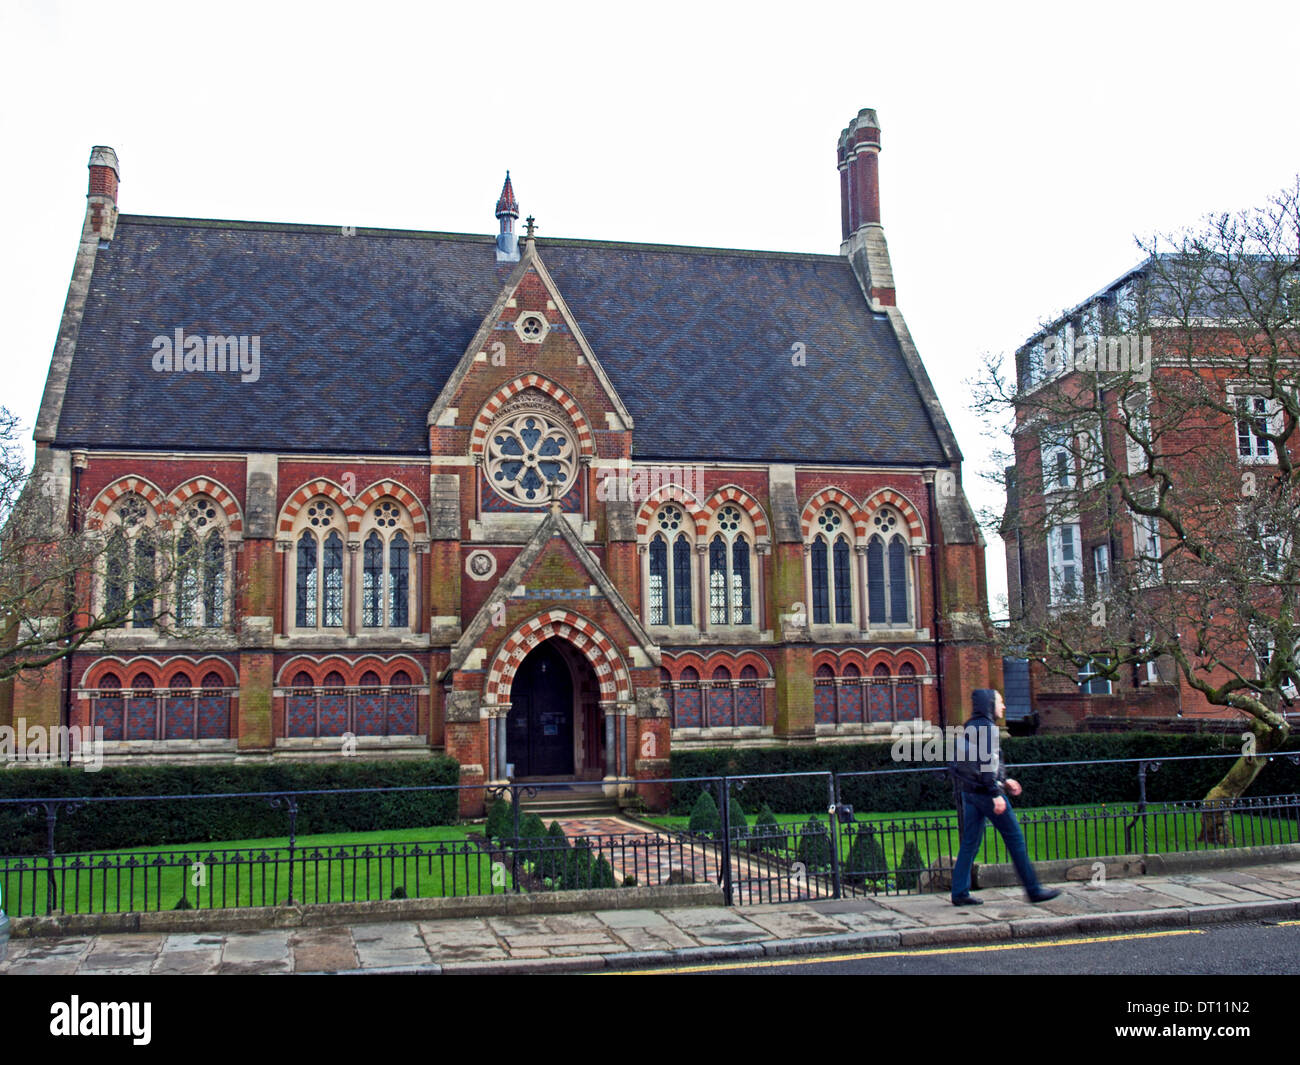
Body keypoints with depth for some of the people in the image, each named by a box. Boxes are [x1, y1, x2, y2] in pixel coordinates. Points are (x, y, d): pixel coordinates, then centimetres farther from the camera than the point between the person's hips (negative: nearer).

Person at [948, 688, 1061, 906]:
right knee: (1015, 839, 0)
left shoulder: (969, 728, 17)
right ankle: (1033, 890, 5)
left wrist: (1004, 781, 26)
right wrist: (996, 794, -22)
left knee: (969, 843, 8)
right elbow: (987, 762, -20)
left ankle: (959, 892, 5)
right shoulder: (986, 727, -11)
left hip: (969, 793, 9)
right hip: (986, 791, -9)